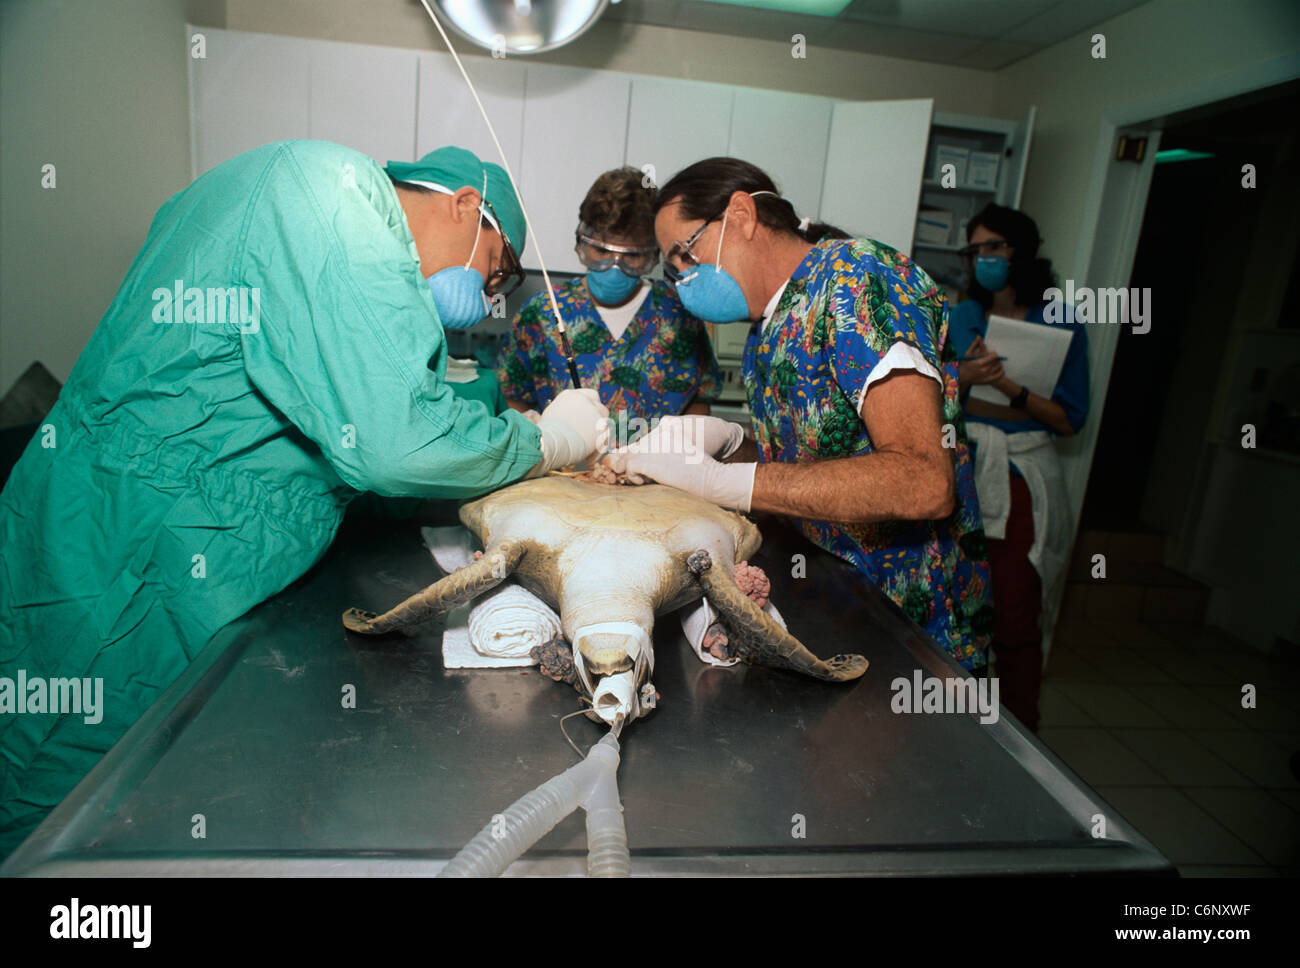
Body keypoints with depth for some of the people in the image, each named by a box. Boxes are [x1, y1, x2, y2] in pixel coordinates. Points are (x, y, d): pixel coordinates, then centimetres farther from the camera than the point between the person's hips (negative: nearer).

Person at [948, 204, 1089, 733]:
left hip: (1022, 477, -2)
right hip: (960, 469, 3)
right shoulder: (959, 317, 11)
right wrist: (963, 378, -11)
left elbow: (1070, 420, -3)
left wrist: (1009, 386, -15)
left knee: (1015, 622, -3)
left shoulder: (1061, 324, 2)